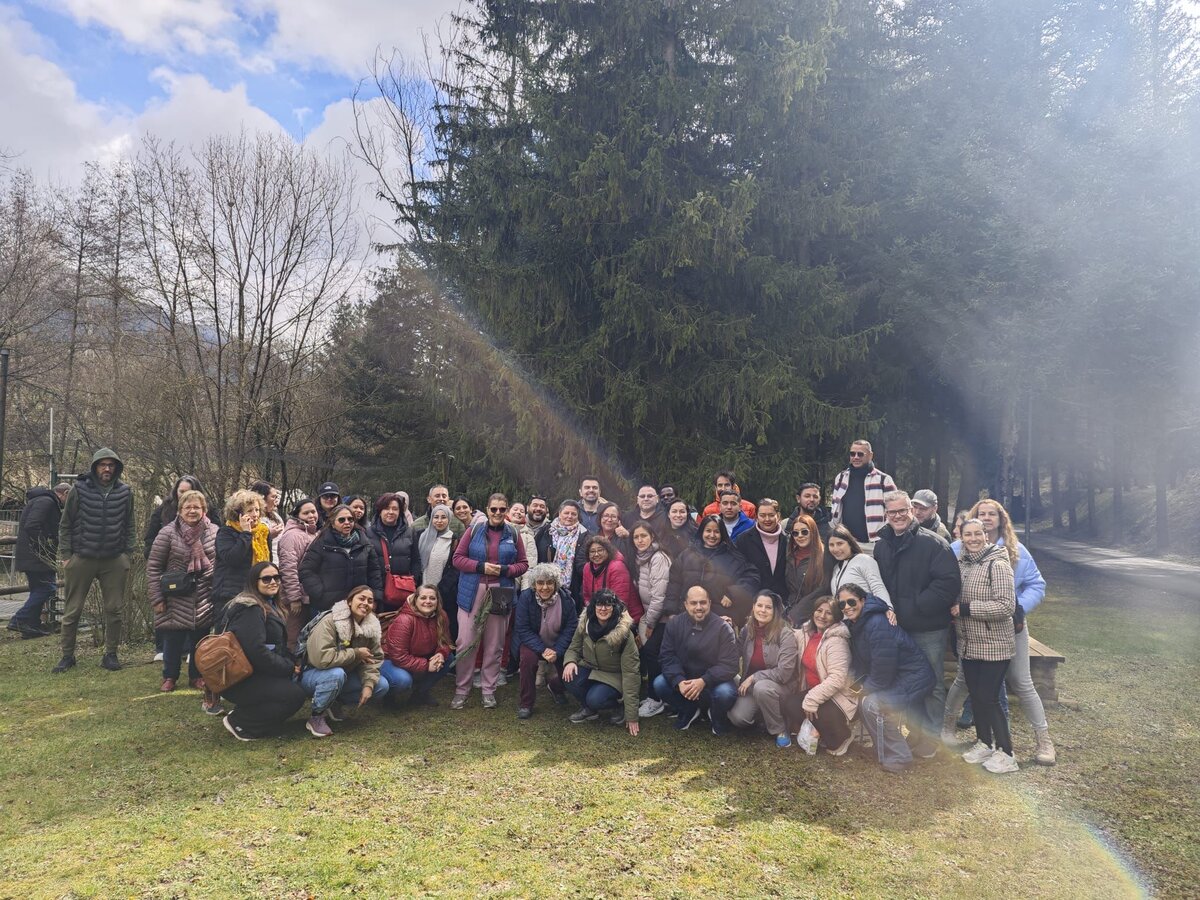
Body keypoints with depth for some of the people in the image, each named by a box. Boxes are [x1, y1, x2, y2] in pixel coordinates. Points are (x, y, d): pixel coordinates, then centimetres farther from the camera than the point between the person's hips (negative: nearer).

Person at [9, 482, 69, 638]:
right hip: (36, 556, -11)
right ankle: (19, 620, -10)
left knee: (39, 589, 14)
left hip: (30, 556, 11)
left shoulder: (46, 501, 20)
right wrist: (43, 547, -21)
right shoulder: (46, 502, -13)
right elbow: (31, 526, -25)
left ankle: (32, 625, 16)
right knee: (47, 587, -11)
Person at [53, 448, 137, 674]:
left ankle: (110, 654, 17)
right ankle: (67, 655, 21)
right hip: (81, 559, -1)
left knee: (114, 609, 6)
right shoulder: (79, 490, -3)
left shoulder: (124, 492, 2)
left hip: (114, 561, 1)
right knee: (72, 610, 7)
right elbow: (65, 525, 2)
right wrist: (65, 555, -3)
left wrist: (128, 553, 3)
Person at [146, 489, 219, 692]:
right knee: (173, 639, 8)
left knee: (200, 639, 11)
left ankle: (197, 675, 29)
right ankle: (170, 677, 28)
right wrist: (156, 598, -6)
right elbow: (153, 567, -4)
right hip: (176, 600, -2)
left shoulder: (214, 532, 0)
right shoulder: (168, 533, -7)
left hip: (205, 601, 2)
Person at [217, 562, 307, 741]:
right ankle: (238, 723, -6)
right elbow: (256, 651, -26)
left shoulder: (268, 606, 14)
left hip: (253, 674, 10)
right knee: (295, 695, -20)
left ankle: (246, 713, 9)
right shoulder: (250, 609, -17)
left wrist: (293, 662, -1)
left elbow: (277, 646, 16)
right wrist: (289, 667, -17)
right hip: (239, 681, -10)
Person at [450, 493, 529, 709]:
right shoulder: (474, 530, 3)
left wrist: (504, 570, -11)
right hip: (472, 593, -1)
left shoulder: (513, 534, 5)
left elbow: (523, 564, 8)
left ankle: (489, 691, 20)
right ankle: (461, 691, 12)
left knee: (494, 645, 7)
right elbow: (458, 558, 2)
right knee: (466, 643, -1)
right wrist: (481, 566, -13)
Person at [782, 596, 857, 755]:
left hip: (840, 697, -7)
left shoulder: (836, 641, -22)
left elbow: (837, 679, -28)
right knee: (789, 703, -15)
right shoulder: (806, 633, 1)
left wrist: (812, 700, -28)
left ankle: (841, 737, 3)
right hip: (813, 691, 7)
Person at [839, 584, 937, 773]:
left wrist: (865, 687, -11)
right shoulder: (857, 624, 2)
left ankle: (896, 758, -4)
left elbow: (882, 671, -26)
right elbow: (861, 664, 12)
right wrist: (860, 684, -3)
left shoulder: (876, 624, -28)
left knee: (871, 704, -23)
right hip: (899, 677, 10)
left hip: (914, 678, -10)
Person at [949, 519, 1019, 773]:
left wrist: (966, 609, -22)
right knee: (975, 695, 15)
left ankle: (1005, 753, 14)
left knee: (988, 698, -1)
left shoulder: (997, 564, -16)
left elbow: (1006, 606, -23)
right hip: (968, 644, 7)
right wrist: (954, 610, -1)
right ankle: (984, 743, 31)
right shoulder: (961, 562, 5)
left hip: (993, 646, -6)